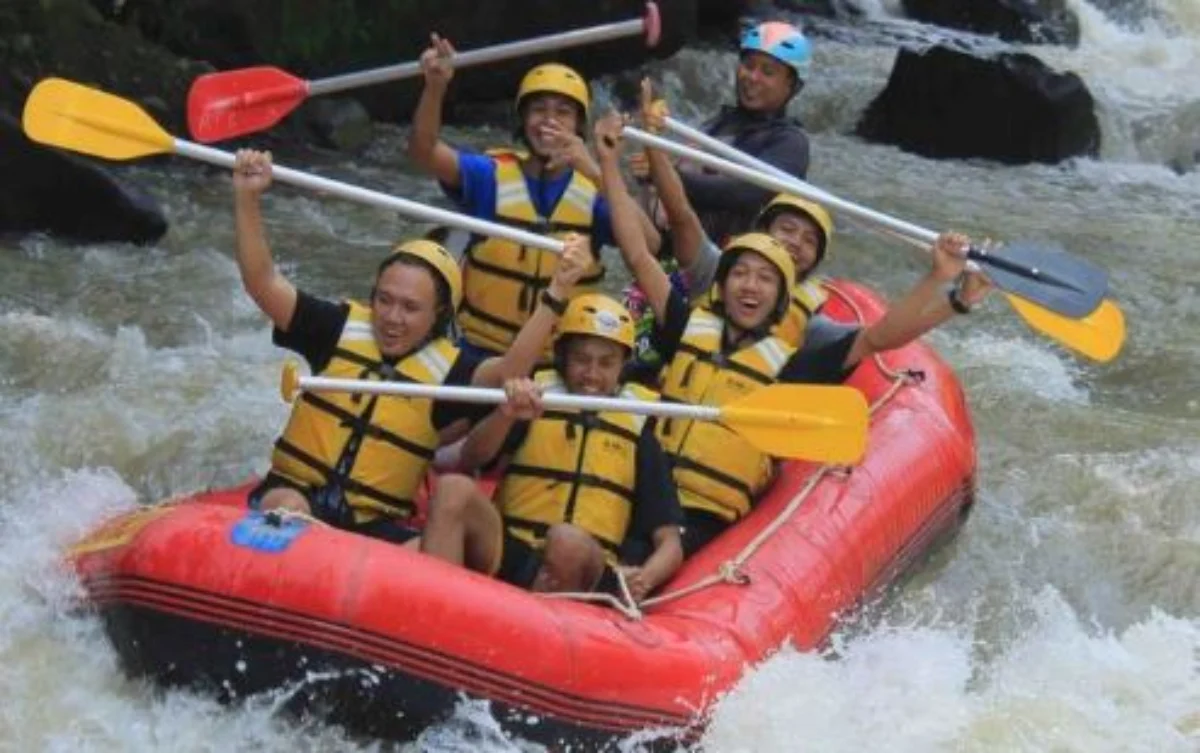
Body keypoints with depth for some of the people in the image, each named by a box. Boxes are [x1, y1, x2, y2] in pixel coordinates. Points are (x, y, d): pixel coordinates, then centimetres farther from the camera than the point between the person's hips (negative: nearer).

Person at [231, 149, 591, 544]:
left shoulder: (447, 369, 1)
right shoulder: (343, 328, 4)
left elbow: (508, 372, -18)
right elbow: (262, 282, 0)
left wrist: (556, 292, -26)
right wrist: (248, 199, -11)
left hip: (374, 524, 0)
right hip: (294, 492, 0)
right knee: (287, 508, -36)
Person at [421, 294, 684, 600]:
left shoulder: (639, 437, 12)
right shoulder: (534, 405, 13)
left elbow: (671, 544, 7)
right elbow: (470, 459, -5)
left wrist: (643, 580, -16)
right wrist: (506, 415, -26)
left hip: (585, 575, -1)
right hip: (509, 559, 1)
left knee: (569, 539, -36)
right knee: (455, 489, -26)